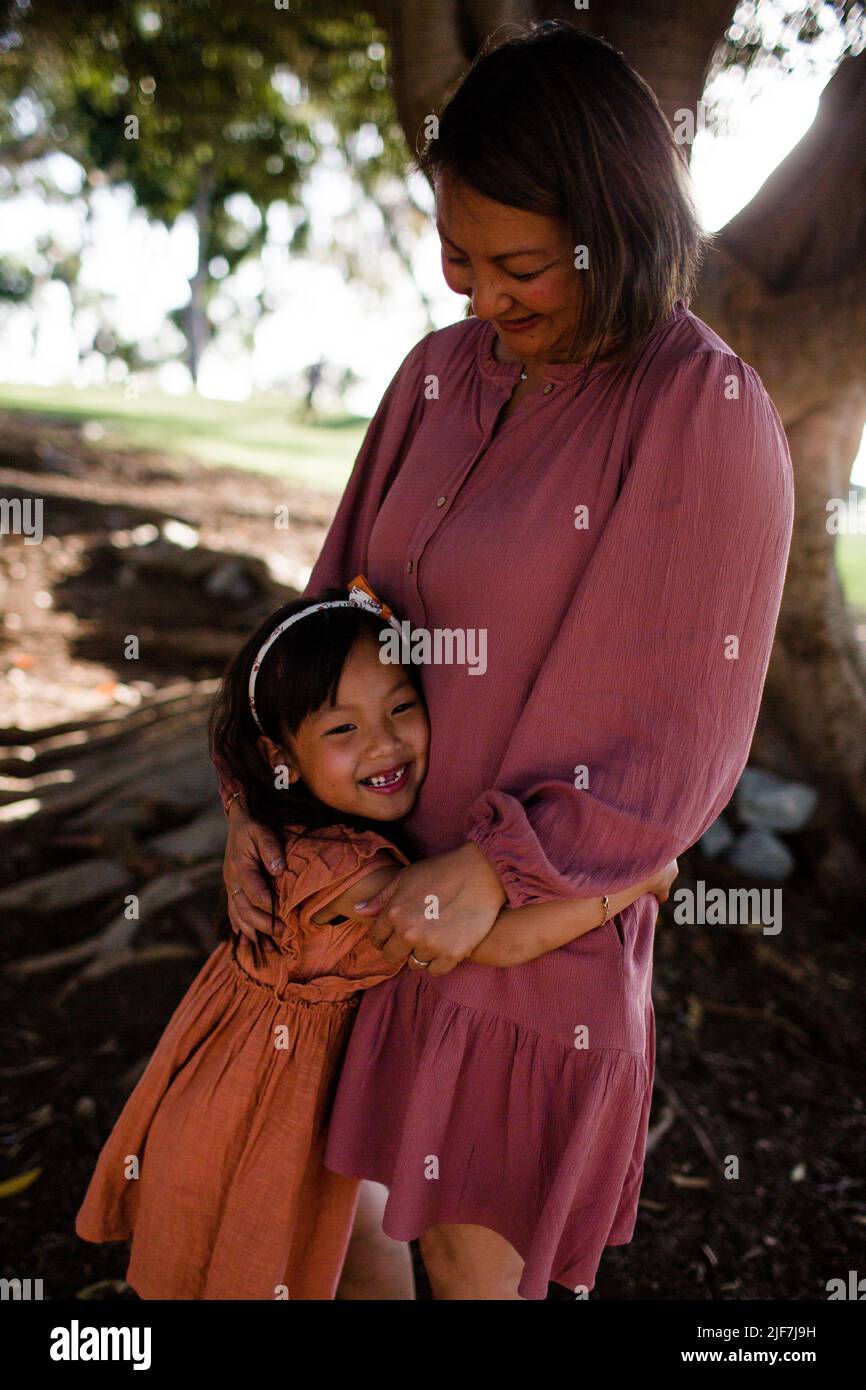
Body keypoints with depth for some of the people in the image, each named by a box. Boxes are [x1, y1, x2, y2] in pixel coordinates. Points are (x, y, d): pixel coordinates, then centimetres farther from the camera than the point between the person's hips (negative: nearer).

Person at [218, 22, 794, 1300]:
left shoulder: (709, 416, -16)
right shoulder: (441, 372, 2)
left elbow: (690, 729, -15)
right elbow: (340, 596, 7)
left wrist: (498, 870, -21)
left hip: (536, 907, -5)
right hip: (364, 874, 6)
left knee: (470, 1249, 14)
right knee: (327, 1193, 21)